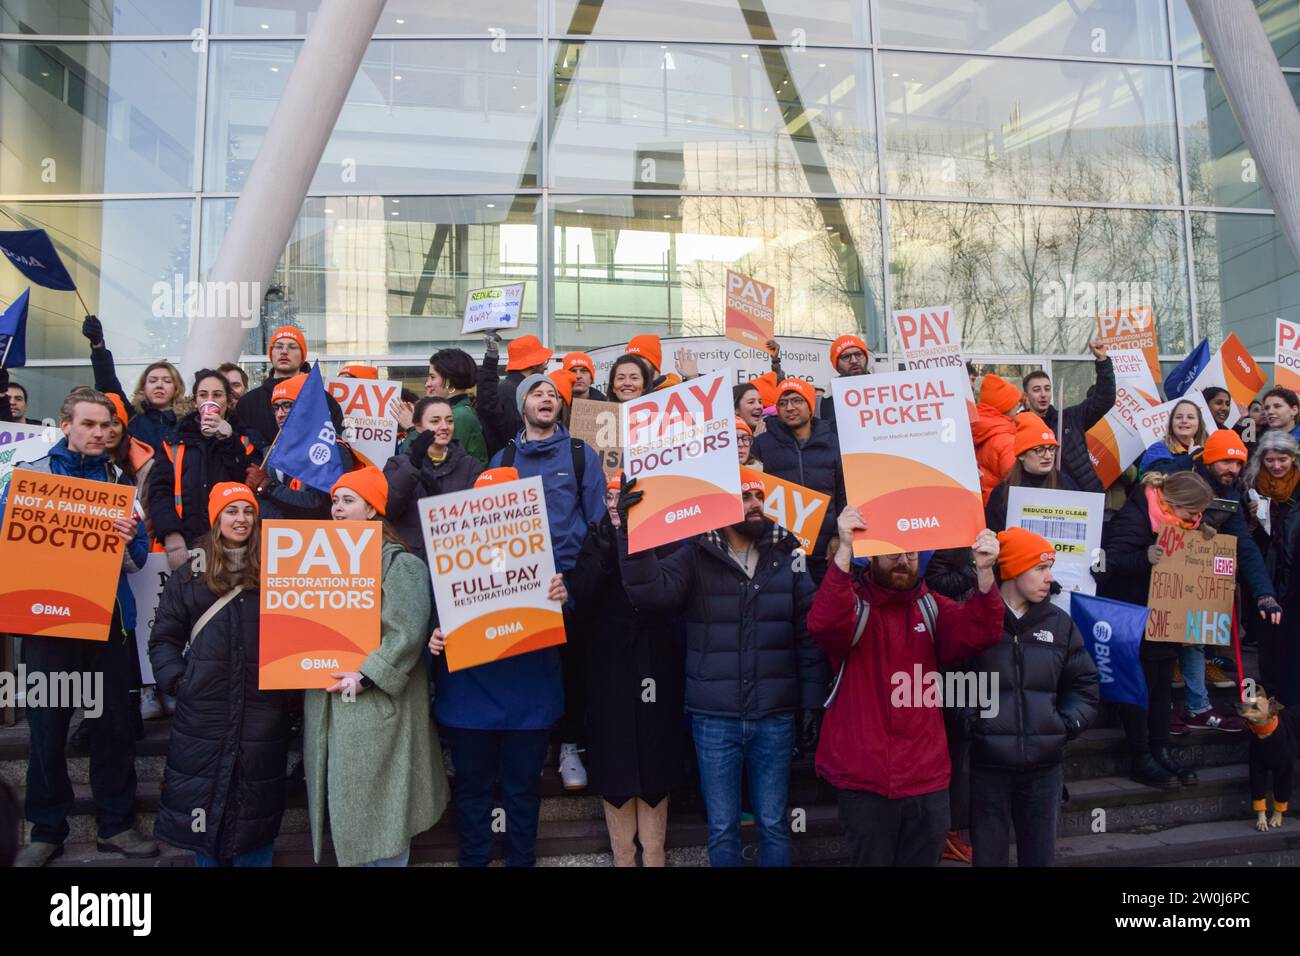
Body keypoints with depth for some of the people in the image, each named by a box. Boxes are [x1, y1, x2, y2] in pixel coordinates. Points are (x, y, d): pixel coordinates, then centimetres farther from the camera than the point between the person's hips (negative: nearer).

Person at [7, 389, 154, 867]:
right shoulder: (29, 474, 3)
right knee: (46, 724, 4)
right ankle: (47, 829, 19)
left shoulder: (118, 479, 8)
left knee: (115, 722, 6)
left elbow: (137, 559, 5)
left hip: (108, 615, 2)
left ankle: (116, 824, 18)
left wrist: (130, 539, -16)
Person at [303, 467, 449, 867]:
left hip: (376, 707, -7)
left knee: (377, 811, -1)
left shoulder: (398, 562, -8)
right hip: (327, 706, 7)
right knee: (339, 805, 13)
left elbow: (408, 632, -18)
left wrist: (365, 676, -20)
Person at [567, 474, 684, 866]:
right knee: (615, 759, 5)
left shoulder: (662, 539, 1)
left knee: (654, 756, 4)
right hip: (608, 667, 1)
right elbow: (579, 596, -9)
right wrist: (604, 553, -19)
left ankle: (653, 855, 16)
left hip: (654, 664, -1)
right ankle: (622, 855, 18)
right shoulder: (597, 538, 5)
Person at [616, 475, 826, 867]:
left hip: (775, 717, 1)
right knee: (722, 827, 11)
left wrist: (811, 703, 0)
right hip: (714, 718, -1)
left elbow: (808, 636, 4)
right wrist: (632, 530, -28)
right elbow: (651, 592, -18)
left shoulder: (787, 557, 3)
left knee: (773, 825, 12)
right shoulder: (696, 556, -1)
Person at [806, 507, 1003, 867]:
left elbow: (981, 632, -8)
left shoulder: (932, 607, 8)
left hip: (927, 778, 4)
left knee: (923, 859, 16)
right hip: (864, 778, -4)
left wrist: (984, 571, -25)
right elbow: (824, 625, -27)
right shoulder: (850, 603, -4)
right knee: (872, 860, 8)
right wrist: (844, 550, -37)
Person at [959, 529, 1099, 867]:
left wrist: (1068, 723, 2)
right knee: (988, 855, 9)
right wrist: (969, 722, -15)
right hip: (988, 763, -4)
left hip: (1044, 765, 4)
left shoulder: (1059, 622, 7)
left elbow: (1085, 684, 15)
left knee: (1040, 854, 14)